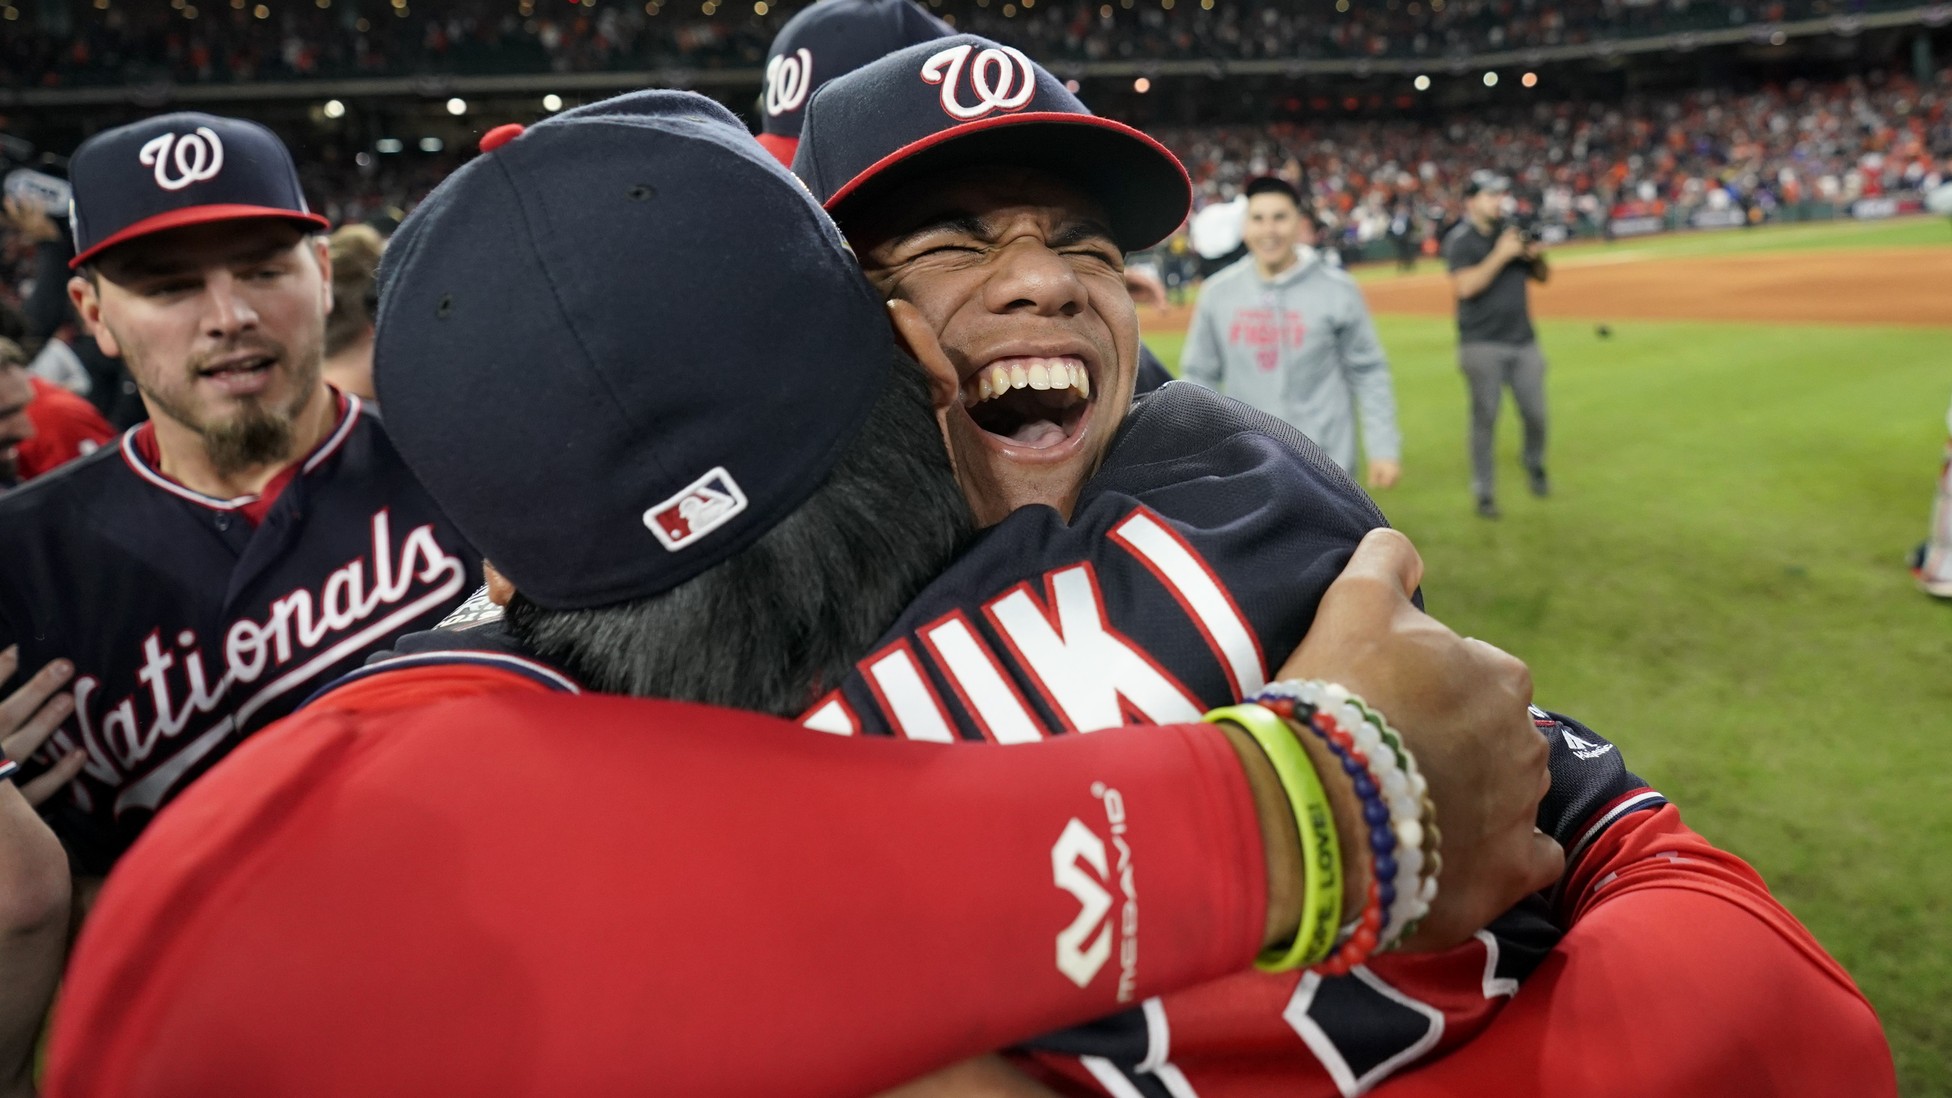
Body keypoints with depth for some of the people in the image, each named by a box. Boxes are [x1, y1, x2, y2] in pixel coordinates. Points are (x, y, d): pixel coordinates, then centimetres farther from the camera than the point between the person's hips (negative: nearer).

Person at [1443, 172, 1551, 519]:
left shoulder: (1512, 232, 12)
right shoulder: (1460, 240, -5)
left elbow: (1542, 276, 18)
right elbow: (1465, 286, -19)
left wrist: (1536, 255, -3)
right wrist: (1501, 255, -20)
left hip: (1523, 341, 5)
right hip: (1482, 344, -5)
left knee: (1535, 413, 5)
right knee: (1485, 418, -2)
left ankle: (1534, 465, 32)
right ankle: (1484, 493, 7)